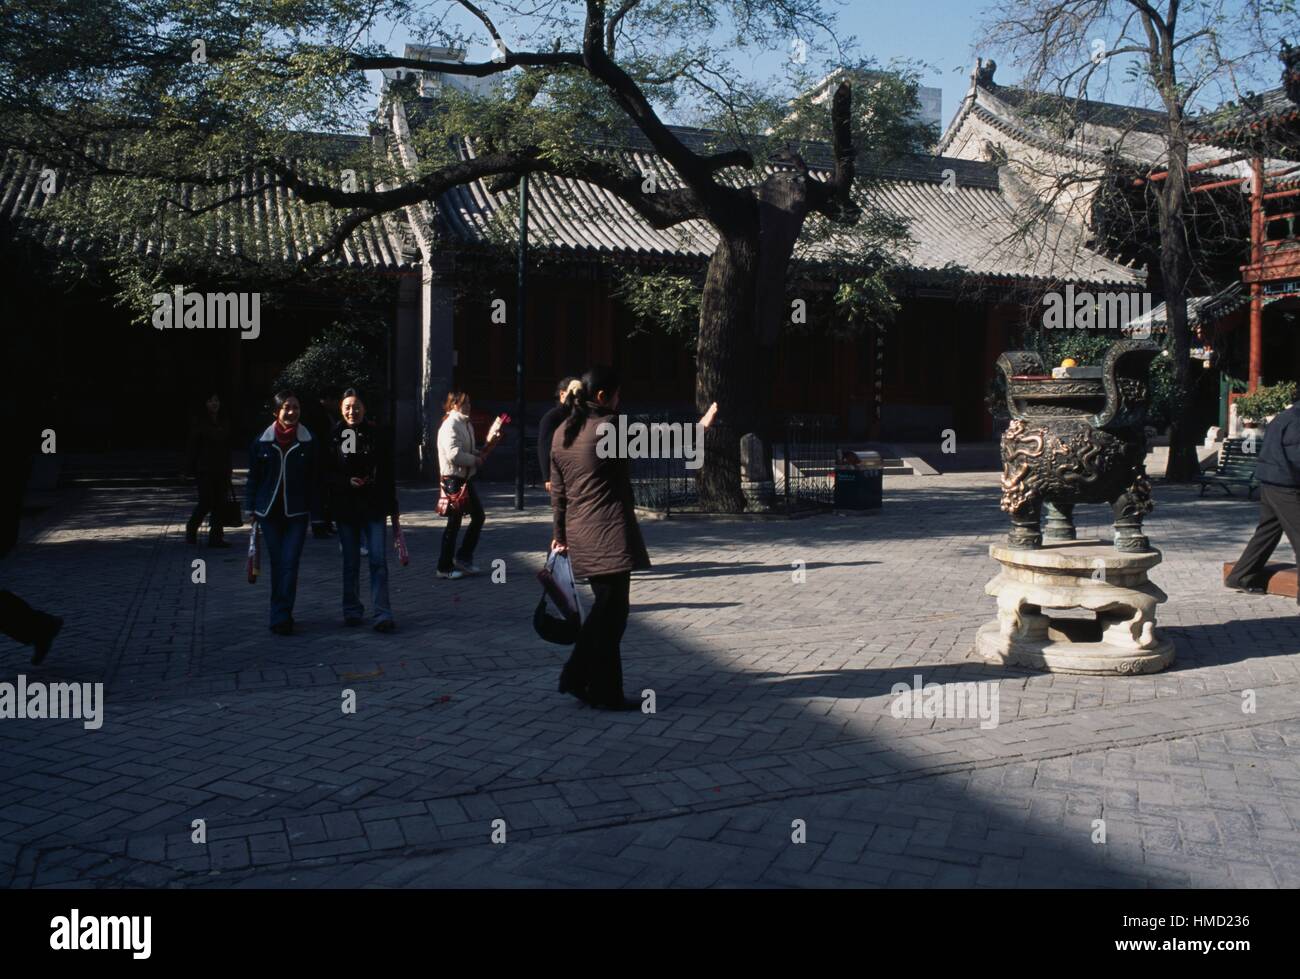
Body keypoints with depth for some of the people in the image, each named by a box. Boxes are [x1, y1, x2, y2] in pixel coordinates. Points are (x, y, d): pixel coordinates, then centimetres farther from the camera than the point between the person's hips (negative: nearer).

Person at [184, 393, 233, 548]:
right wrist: (190, 470, -11)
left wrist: (228, 470, 12)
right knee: (206, 503, -6)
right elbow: (192, 447, -6)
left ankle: (216, 537, 7)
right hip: (204, 470, -5)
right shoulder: (199, 423, -4)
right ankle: (191, 528, 19)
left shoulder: (224, 424, 12)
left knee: (219, 504, 3)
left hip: (221, 471, 5)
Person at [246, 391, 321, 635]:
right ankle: (282, 614, 21)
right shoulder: (263, 441, 1)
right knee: (277, 564, 9)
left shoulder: (308, 441, -2)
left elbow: (315, 479, 1)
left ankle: (281, 617, -5)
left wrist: (316, 514, -1)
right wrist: (252, 509, 7)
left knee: (290, 564, -8)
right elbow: (253, 476, 8)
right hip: (269, 512, 2)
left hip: (297, 513, -2)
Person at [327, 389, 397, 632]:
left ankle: (382, 614, -5)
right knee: (350, 562, 10)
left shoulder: (377, 434, 0)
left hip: (374, 506, -1)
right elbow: (326, 473, 3)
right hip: (345, 507, 1)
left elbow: (387, 473, 3)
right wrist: (347, 482, -15)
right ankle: (352, 610, 22)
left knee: (378, 560, -7)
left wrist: (391, 506, 1)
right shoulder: (333, 436, 0)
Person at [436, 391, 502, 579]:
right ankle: (444, 567, 9)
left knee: (478, 516, 11)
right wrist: (476, 460, -14)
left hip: (466, 479, 9)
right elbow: (454, 455, -26)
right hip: (453, 479, -9)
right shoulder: (450, 426, -15)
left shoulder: (467, 426, 15)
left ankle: (463, 557, 21)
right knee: (454, 523, -2)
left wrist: (487, 449, 3)